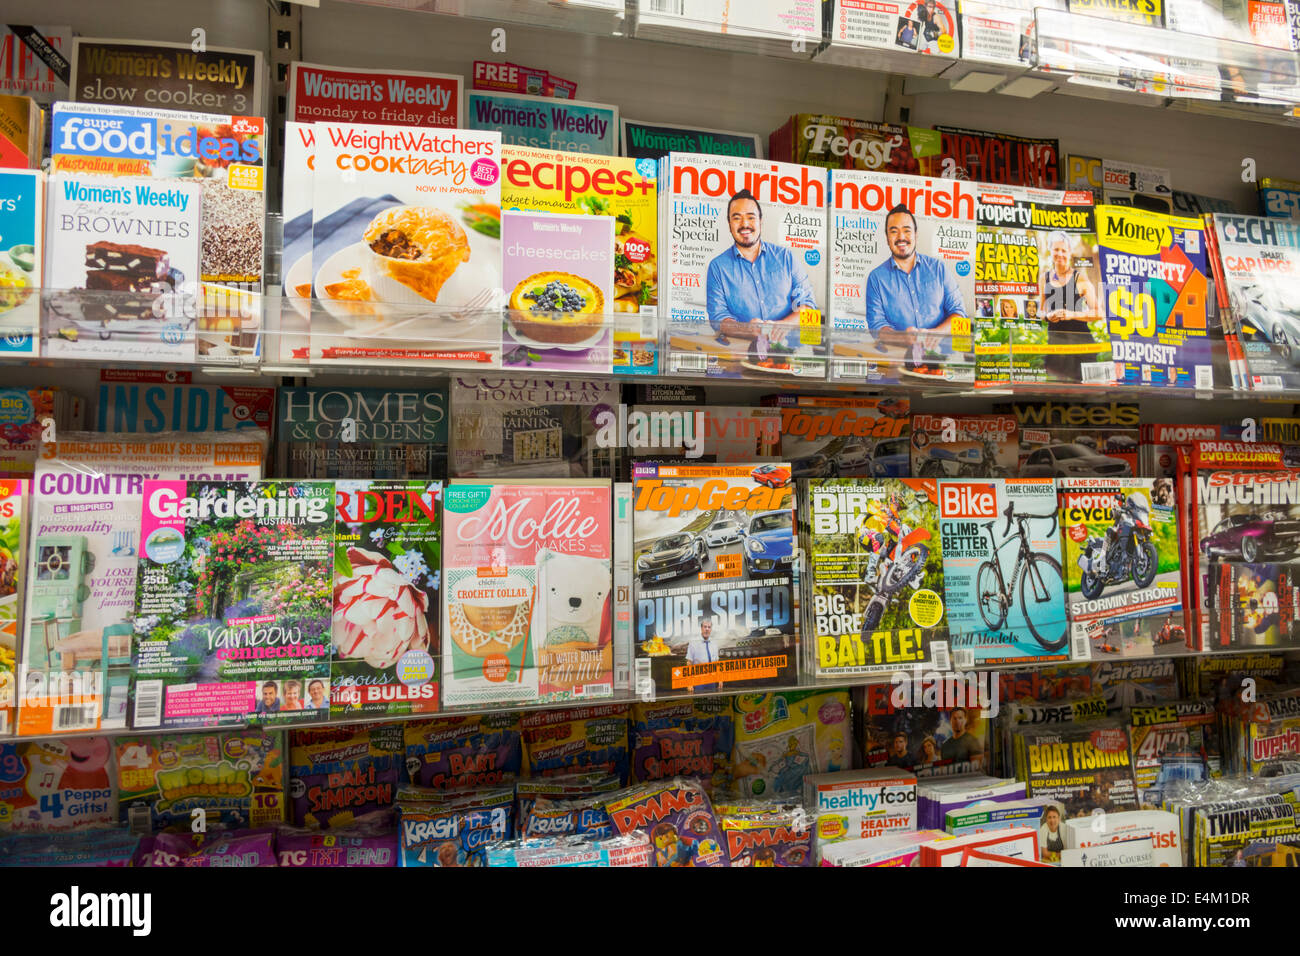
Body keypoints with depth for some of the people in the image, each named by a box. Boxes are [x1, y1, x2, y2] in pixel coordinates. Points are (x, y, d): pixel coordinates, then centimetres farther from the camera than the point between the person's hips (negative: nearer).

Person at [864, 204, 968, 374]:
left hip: (940, 352, 1)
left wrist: (935, 333, -14)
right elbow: (876, 324, 2)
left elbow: (958, 311, 8)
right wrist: (903, 338, -20)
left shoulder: (938, 267, 13)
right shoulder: (876, 277, 10)